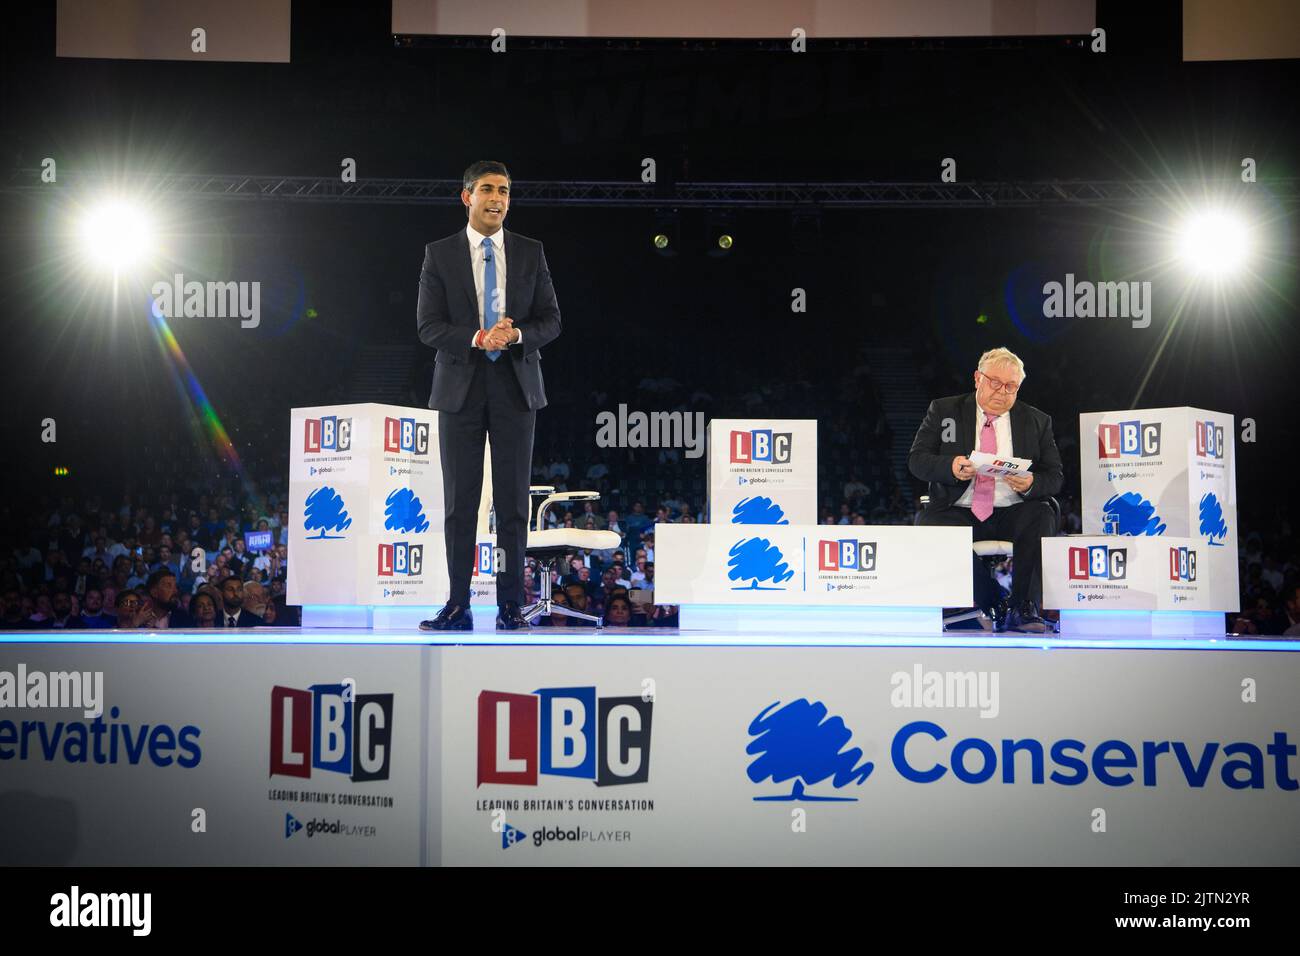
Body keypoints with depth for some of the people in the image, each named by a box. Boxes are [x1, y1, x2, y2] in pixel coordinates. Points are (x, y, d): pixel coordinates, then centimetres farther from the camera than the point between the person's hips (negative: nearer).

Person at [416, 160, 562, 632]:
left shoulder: (531, 253, 6)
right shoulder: (439, 254, 2)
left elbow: (551, 321, 4)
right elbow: (428, 326, -3)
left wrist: (516, 334, -16)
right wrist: (477, 338, -20)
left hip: (515, 386, 1)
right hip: (460, 387, -1)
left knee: (513, 501, 2)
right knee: (459, 501, 1)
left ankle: (510, 606, 8)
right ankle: (458, 605, 7)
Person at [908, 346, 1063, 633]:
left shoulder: (1037, 421, 12)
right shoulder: (943, 410, 9)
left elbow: (1055, 475, 8)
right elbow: (917, 459, 2)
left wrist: (1031, 483, -17)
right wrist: (951, 467, -20)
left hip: (1013, 512, 0)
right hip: (958, 512, 0)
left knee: (1042, 515, -31)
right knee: (928, 523, -32)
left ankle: (1023, 608, -28)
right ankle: (992, 606, -22)